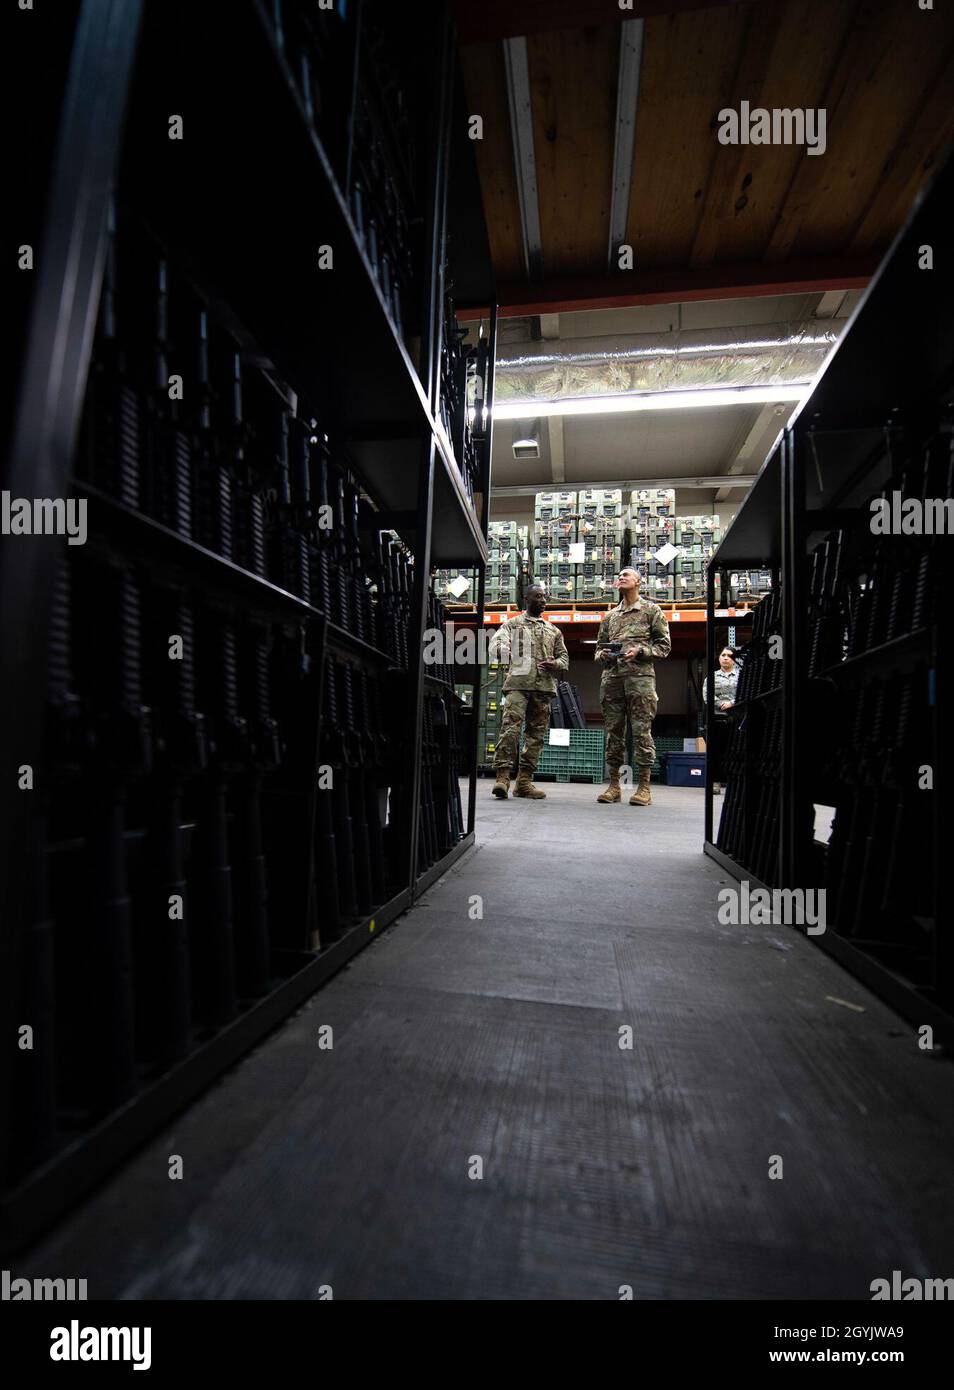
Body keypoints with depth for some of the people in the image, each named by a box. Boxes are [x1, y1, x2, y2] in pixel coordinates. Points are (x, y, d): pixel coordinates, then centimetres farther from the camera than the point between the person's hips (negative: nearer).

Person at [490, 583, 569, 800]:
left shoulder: (553, 631, 24)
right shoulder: (513, 624, 12)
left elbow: (564, 657, 21)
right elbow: (495, 645, -2)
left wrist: (555, 664, -2)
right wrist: (504, 650, -26)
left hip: (544, 686, 4)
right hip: (518, 684, -4)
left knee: (537, 733, 2)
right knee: (510, 727, -17)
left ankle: (524, 780, 7)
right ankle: (502, 776, -16)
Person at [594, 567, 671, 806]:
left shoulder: (651, 610, 11)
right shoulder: (610, 616, 22)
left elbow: (664, 645, 5)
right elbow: (598, 647, 23)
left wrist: (640, 650, -11)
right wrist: (603, 654, 0)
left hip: (640, 674, -4)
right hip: (611, 676, 4)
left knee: (641, 730, -7)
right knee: (613, 730, 3)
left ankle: (644, 787, -1)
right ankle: (614, 785, 10)